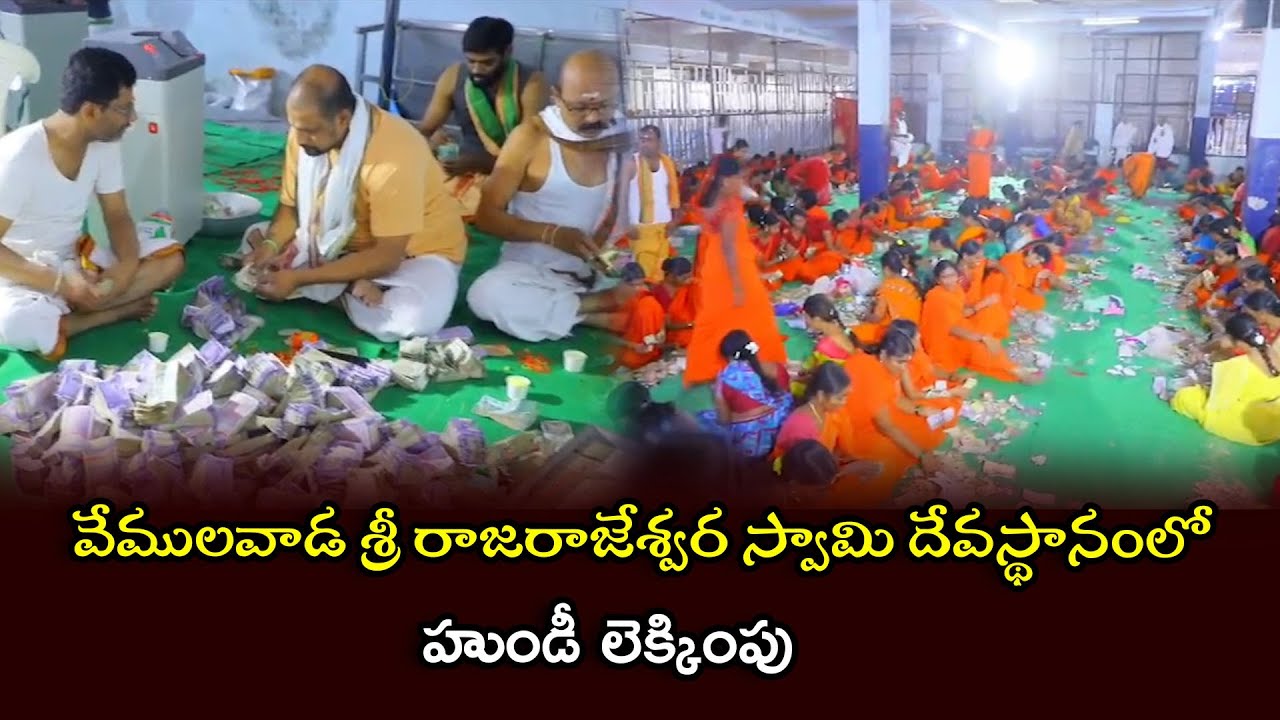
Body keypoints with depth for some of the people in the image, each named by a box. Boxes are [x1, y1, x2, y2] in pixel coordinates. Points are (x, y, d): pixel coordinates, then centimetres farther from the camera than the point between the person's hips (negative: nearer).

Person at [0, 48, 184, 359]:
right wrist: (60, 283, -31)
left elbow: (117, 215, 2)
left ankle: (59, 317, -17)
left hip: (76, 257, 7)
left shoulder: (104, 144, -5)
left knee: (169, 257, -11)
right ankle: (115, 311, -18)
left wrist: (128, 264, -19)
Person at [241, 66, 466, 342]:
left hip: (416, 250, -6)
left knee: (417, 318, -36)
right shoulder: (305, 134, -14)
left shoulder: (396, 155, -34)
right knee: (255, 238, -3)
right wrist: (270, 245, -23)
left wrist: (299, 278, -34)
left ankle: (340, 292, -10)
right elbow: (290, 207, -1)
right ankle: (351, 287, -13)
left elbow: (386, 257, -32)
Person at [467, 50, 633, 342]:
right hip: (530, 270, -1)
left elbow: (618, 214, 9)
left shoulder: (621, 136, 2)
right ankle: (600, 311, -23)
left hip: (593, 273, 1)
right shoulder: (531, 137, -9)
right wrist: (551, 234, -22)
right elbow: (487, 216, -7)